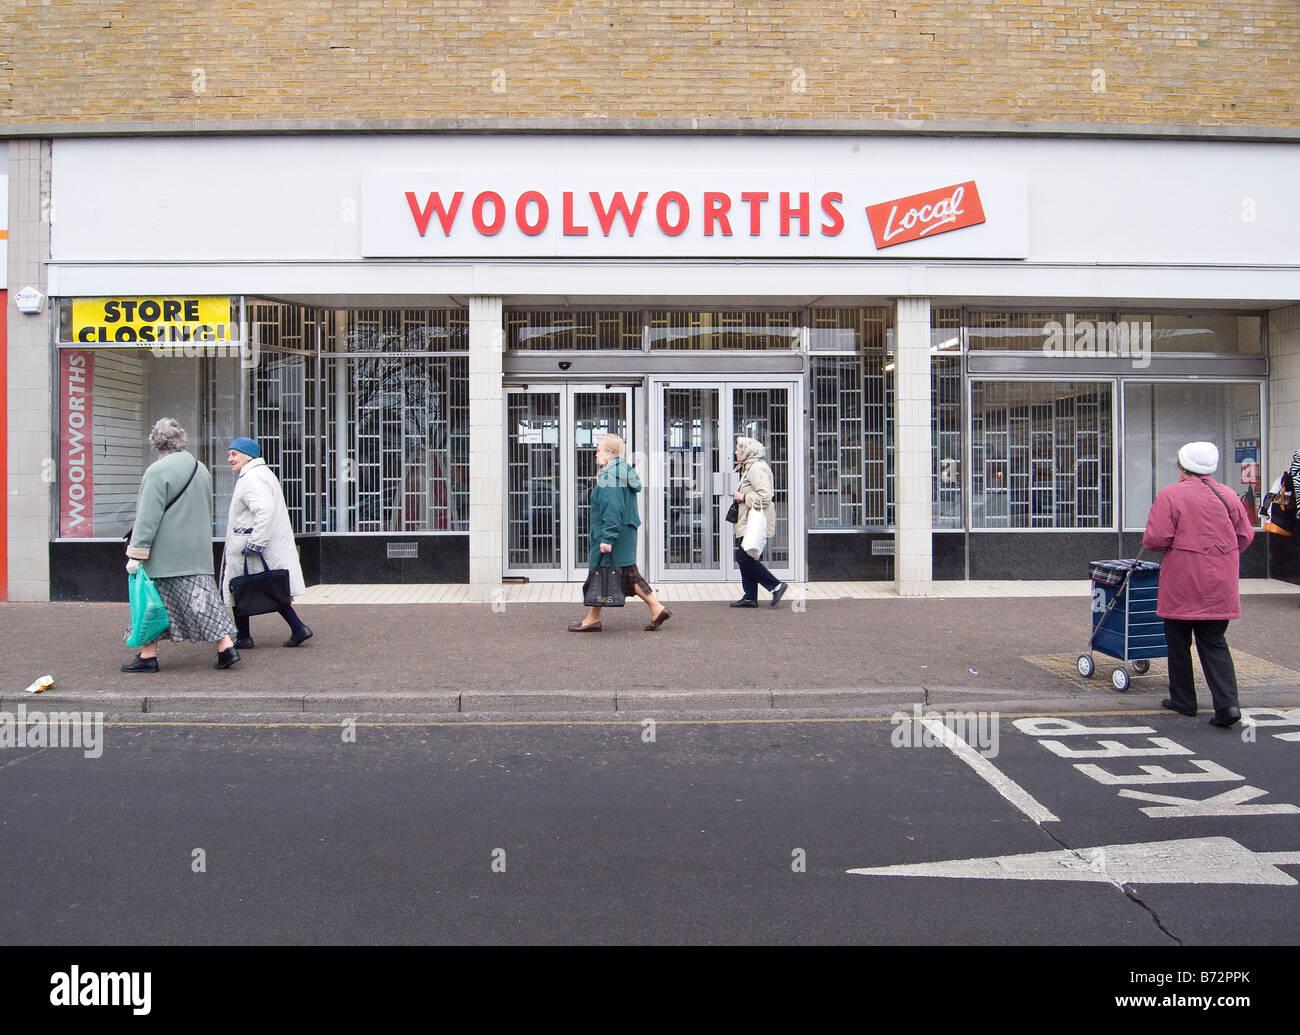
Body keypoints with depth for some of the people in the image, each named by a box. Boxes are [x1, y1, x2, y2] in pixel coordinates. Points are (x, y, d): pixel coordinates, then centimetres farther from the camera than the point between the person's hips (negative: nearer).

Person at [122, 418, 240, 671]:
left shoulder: (158, 471, -13)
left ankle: (148, 655, 9)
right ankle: (225, 646, 1)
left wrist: (136, 554, -14)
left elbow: (148, 517, -16)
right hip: (197, 553, 7)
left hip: (164, 552, -6)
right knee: (201, 598, 7)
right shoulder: (201, 469, 10)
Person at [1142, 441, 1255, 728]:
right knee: (1214, 643, 10)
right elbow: (1245, 536, 9)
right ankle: (1227, 703, -3)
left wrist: (1158, 545, 6)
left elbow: (1155, 538, -17)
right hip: (1220, 586, 4)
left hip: (1182, 585, -4)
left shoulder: (1169, 495, -11)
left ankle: (1183, 700, 20)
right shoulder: (1227, 495, 4)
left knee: (1178, 642, 11)